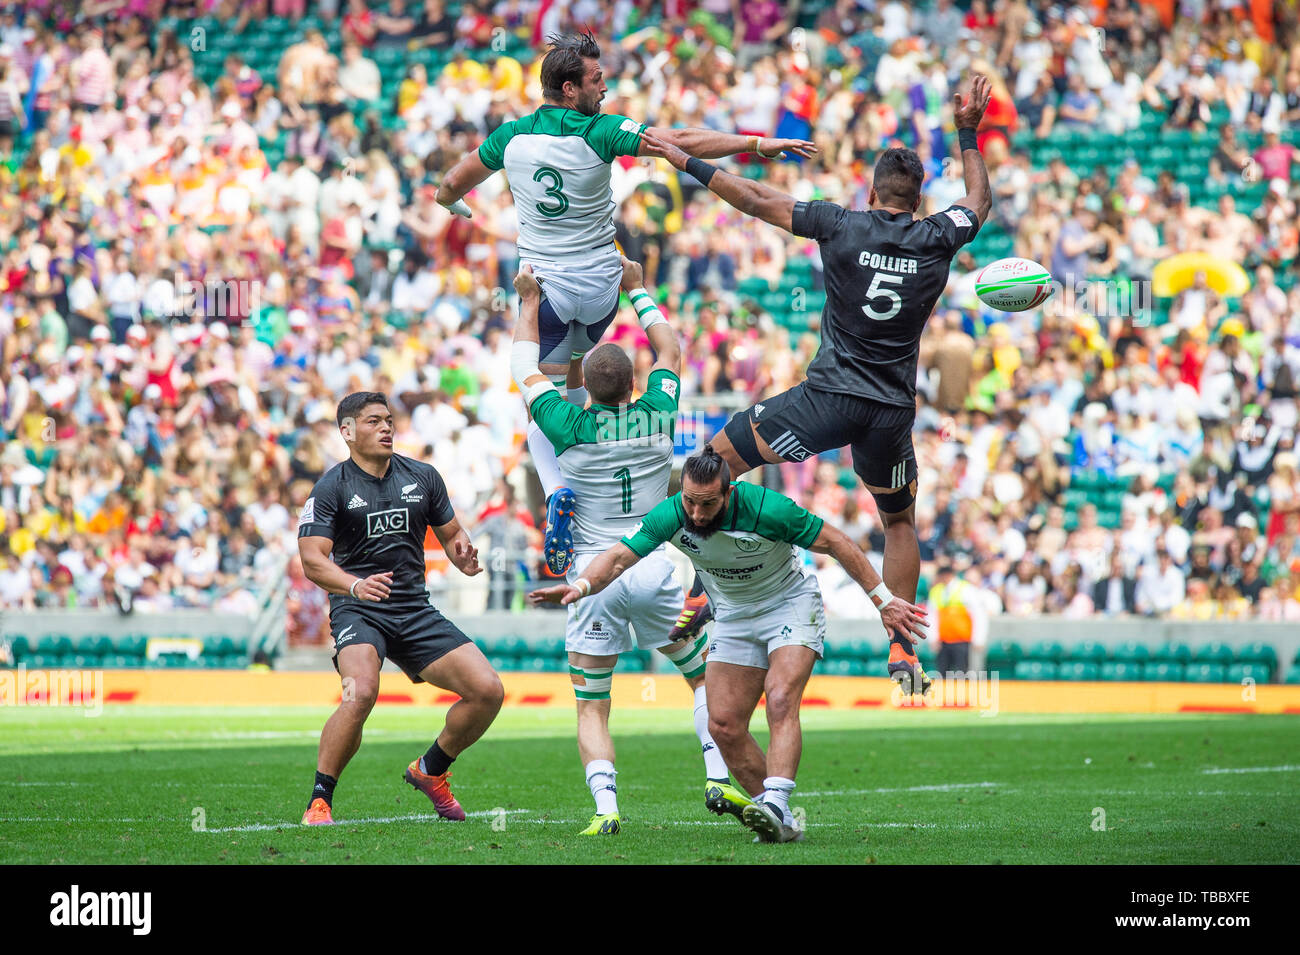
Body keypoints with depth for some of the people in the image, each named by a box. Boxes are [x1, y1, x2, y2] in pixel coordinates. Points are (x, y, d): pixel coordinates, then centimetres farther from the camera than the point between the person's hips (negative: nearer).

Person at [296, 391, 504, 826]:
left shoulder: (422, 477, 9)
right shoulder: (332, 487, -4)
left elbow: (451, 533, 19)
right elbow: (312, 559, -13)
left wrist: (464, 556, -5)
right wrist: (355, 585, -32)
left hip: (415, 610, 5)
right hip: (357, 610, -5)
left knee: (487, 691, -6)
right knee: (361, 693, -33)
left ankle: (430, 771, 18)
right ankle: (318, 802, -18)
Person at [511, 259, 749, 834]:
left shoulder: (570, 427, -7)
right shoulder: (657, 415, -2)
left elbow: (526, 372, 10)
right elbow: (670, 350, 17)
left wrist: (529, 303, 19)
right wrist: (636, 289, 27)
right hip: (654, 568, 1)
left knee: (591, 710, 4)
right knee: (707, 676, 20)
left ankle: (605, 807, -16)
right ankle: (719, 781, 5)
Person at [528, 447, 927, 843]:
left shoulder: (766, 509, -30)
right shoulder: (671, 516, -21)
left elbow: (835, 542, -20)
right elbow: (619, 557, -23)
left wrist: (883, 600, -16)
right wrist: (581, 585, -45)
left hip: (790, 600, -5)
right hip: (733, 615, 5)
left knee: (781, 702, -26)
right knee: (724, 725, -4)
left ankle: (775, 805, -37)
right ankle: (780, 823, 2)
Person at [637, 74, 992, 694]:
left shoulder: (842, 226, -3)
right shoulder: (937, 240, 4)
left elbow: (758, 201, -1)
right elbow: (979, 203, 26)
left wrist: (686, 163, 6)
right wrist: (968, 134, 34)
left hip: (830, 398, -3)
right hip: (893, 410, 3)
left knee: (718, 461, 7)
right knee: (900, 522, 23)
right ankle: (902, 650, 17)